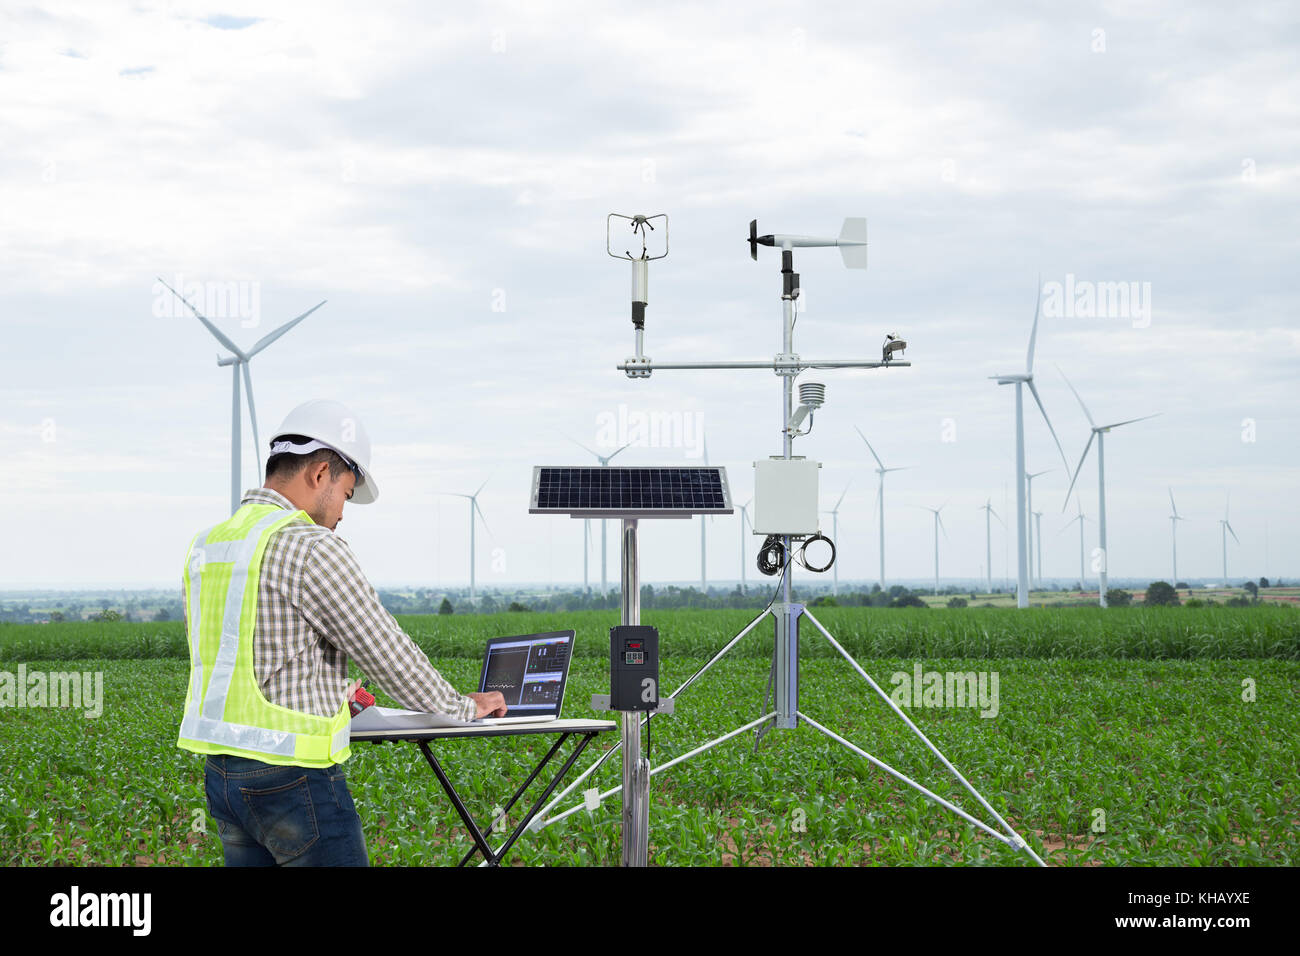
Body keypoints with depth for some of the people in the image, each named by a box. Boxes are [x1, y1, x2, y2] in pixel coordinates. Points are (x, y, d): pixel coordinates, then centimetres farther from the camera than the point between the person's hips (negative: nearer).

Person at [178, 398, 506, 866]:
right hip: (294, 780, -8)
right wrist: (465, 706, 6)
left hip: (222, 774, 8)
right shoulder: (311, 550, -15)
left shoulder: (205, 547, 11)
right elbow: (388, 654, -11)